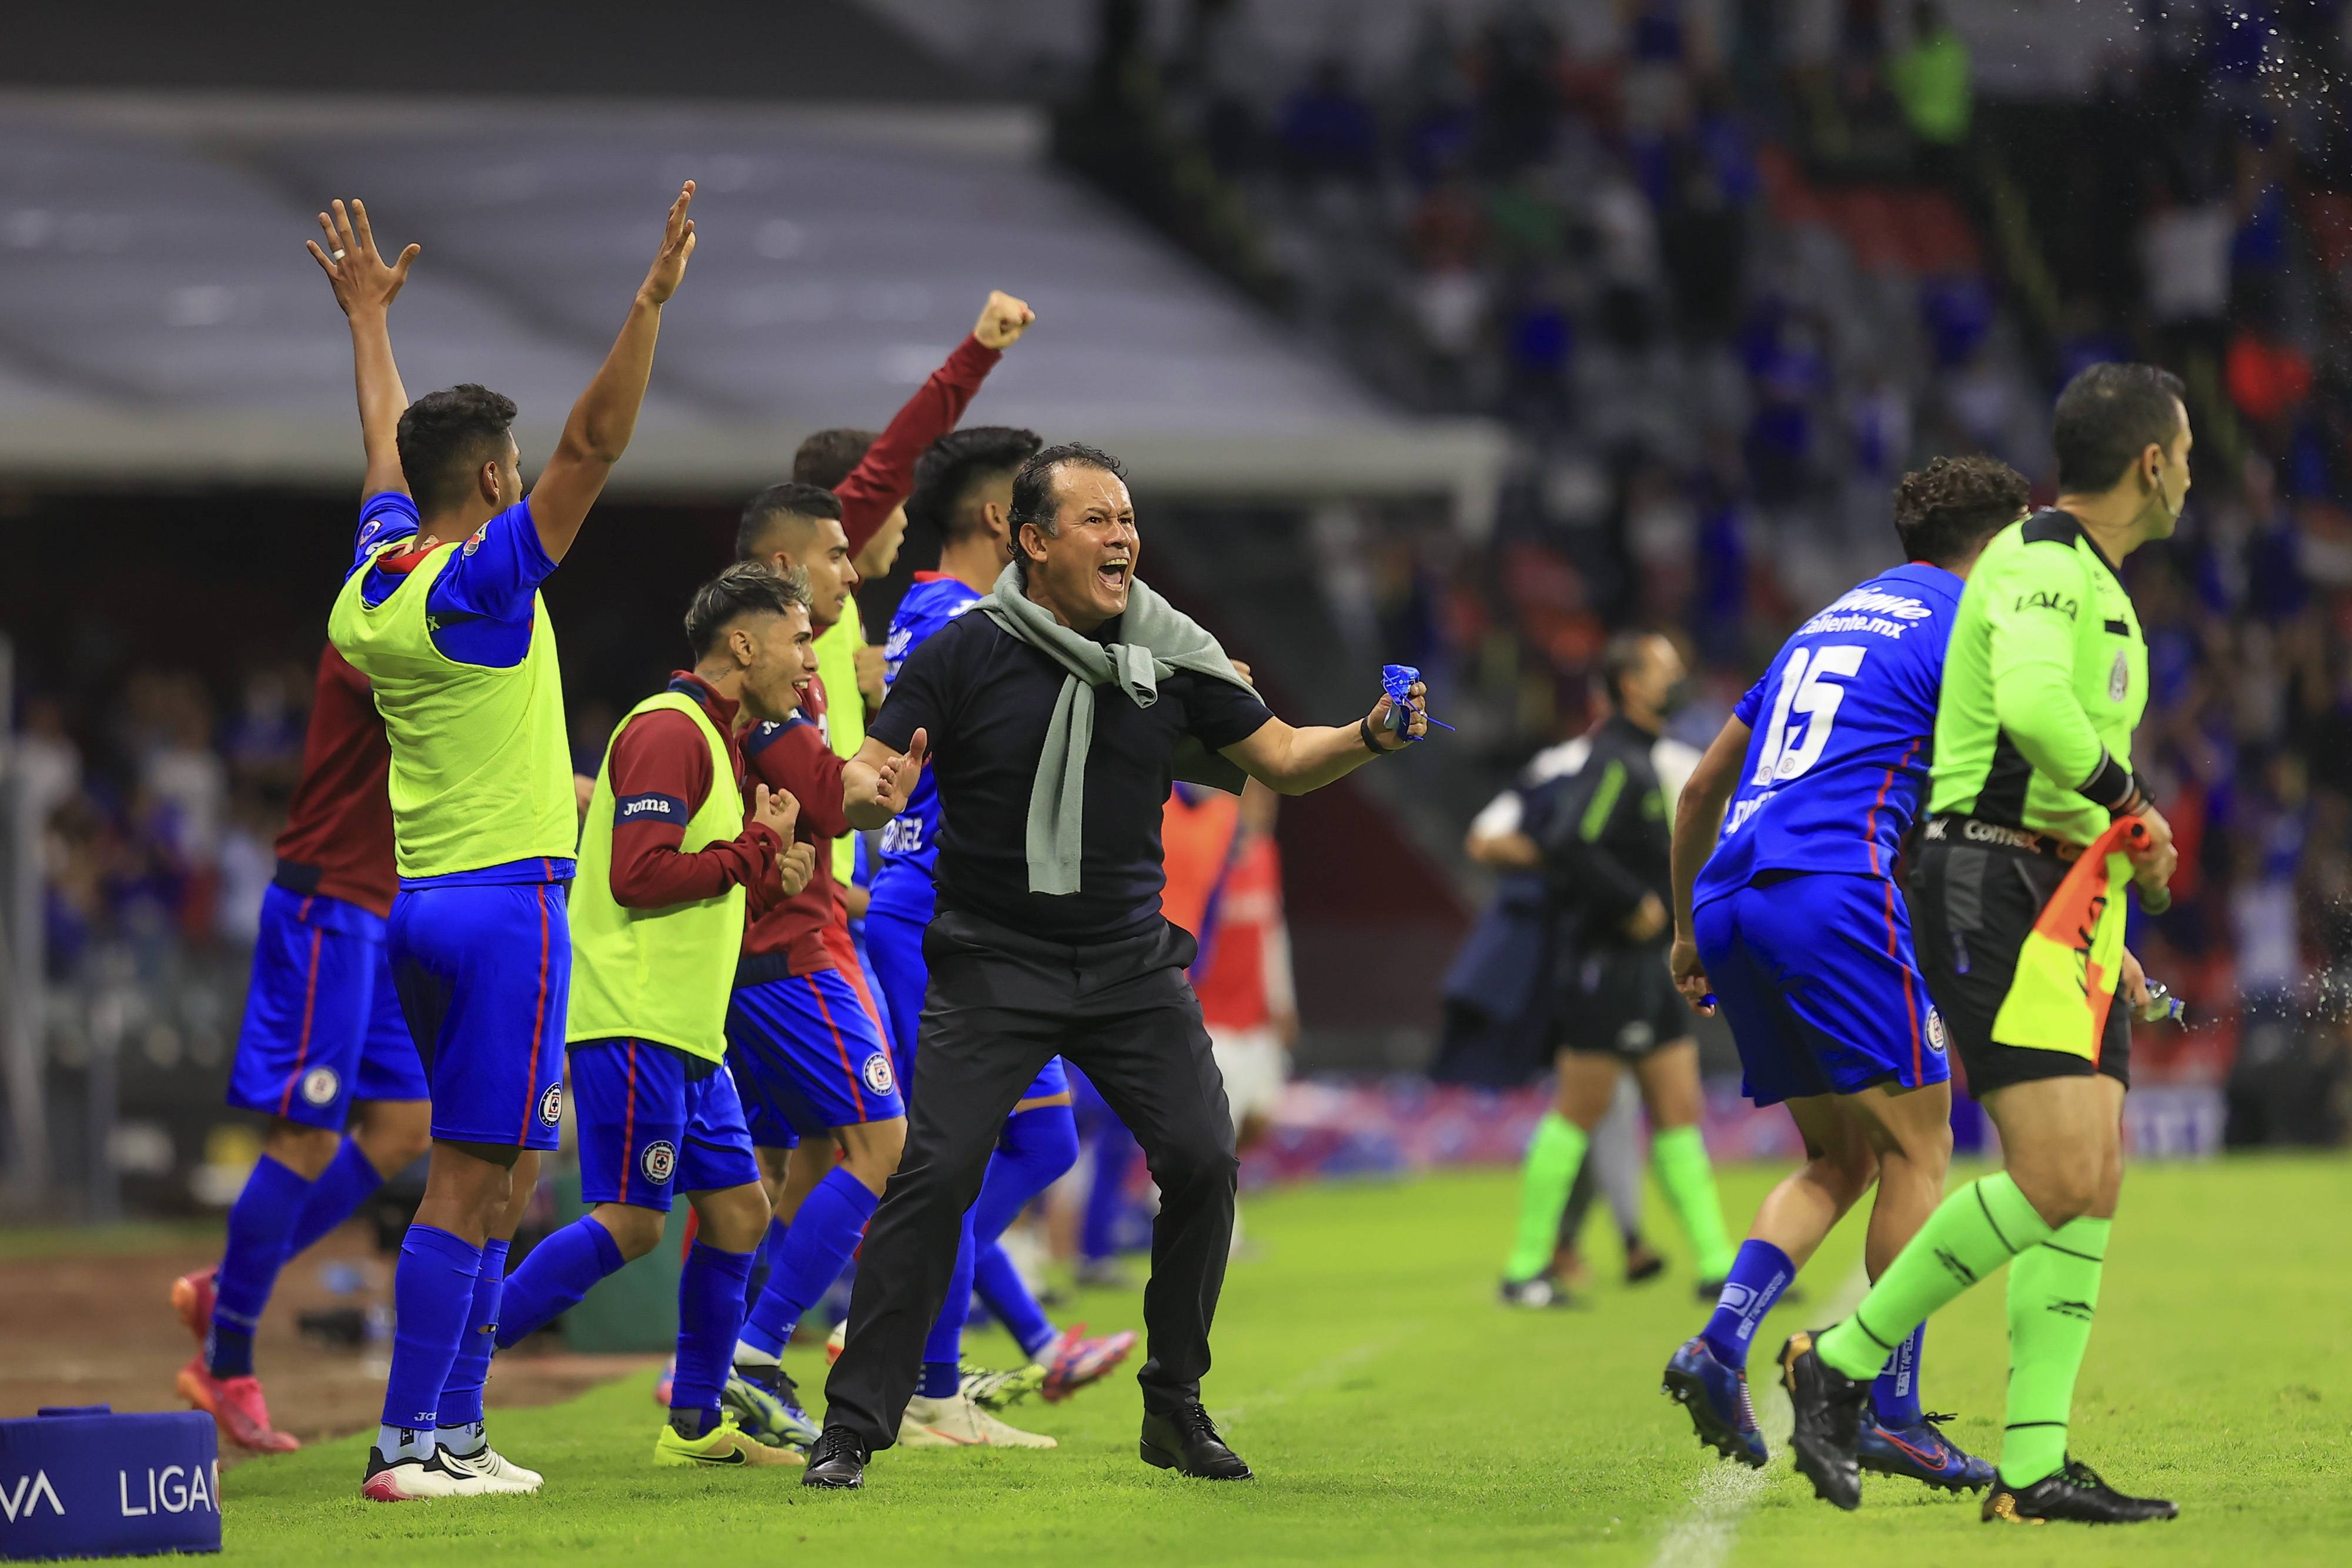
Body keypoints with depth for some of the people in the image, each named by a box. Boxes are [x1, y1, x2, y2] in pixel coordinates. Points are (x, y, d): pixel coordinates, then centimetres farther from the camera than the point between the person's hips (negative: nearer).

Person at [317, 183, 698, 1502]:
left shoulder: (373, 578, 9)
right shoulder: (482, 579, -12)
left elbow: (390, 446, 27)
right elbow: (597, 444, -19)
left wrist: (369, 319, 42)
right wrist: (653, 302, -20)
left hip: (424, 901, 9)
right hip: (503, 899, -9)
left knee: (503, 1176, 13)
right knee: (474, 1181, -9)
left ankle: (450, 1432, 12)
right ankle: (410, 1444, -11)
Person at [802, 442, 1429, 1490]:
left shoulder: (1170, 658, 3)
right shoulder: (966, 657, -7)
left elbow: (1282, 760, 8)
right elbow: (871, 780, -9)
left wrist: (1368, 737, -11)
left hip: (1129, 964, 3)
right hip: (994, 962, -3)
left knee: (1202, 1161, -8)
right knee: (935, 1173, -14)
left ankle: (1176, 1408, 10)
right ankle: (853, 1429, -8)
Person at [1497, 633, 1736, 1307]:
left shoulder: (1642, 761, 15)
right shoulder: (1615, 764, -15)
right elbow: (1568, 846, -26)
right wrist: (1633, 904, -20)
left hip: (1648, 966, 9)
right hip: (1608, 965, -9)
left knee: (1679, 1110, 7)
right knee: (1581, 1111, -4)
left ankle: (1716, 1264, 7)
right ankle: (1525, 1269, 2)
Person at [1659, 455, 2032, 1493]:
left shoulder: (1830, 622, 26)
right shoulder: (1961, 625, 3)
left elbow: (1701, 788, 29)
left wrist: (1689, 931, 35)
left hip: (1730, 899, 8)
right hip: (1832, 892, -8)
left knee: (1841, 1158, 15)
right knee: (1916, 1148, 0)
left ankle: (1721, 1342, -5)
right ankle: (1891, 1414, -3)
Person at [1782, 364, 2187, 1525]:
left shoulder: (2094, 583, 21)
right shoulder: (2043, 562, -11)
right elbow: (2034, 709, -30)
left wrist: (2113, 901, 24)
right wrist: (2130, 804, -15)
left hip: (2072, 905, 10)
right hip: (1999, 893, -10)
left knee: (2092, 1187, 0)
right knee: (2055, 1177, -18)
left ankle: (2033, 1469, -3)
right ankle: (1843, 1361, -5)